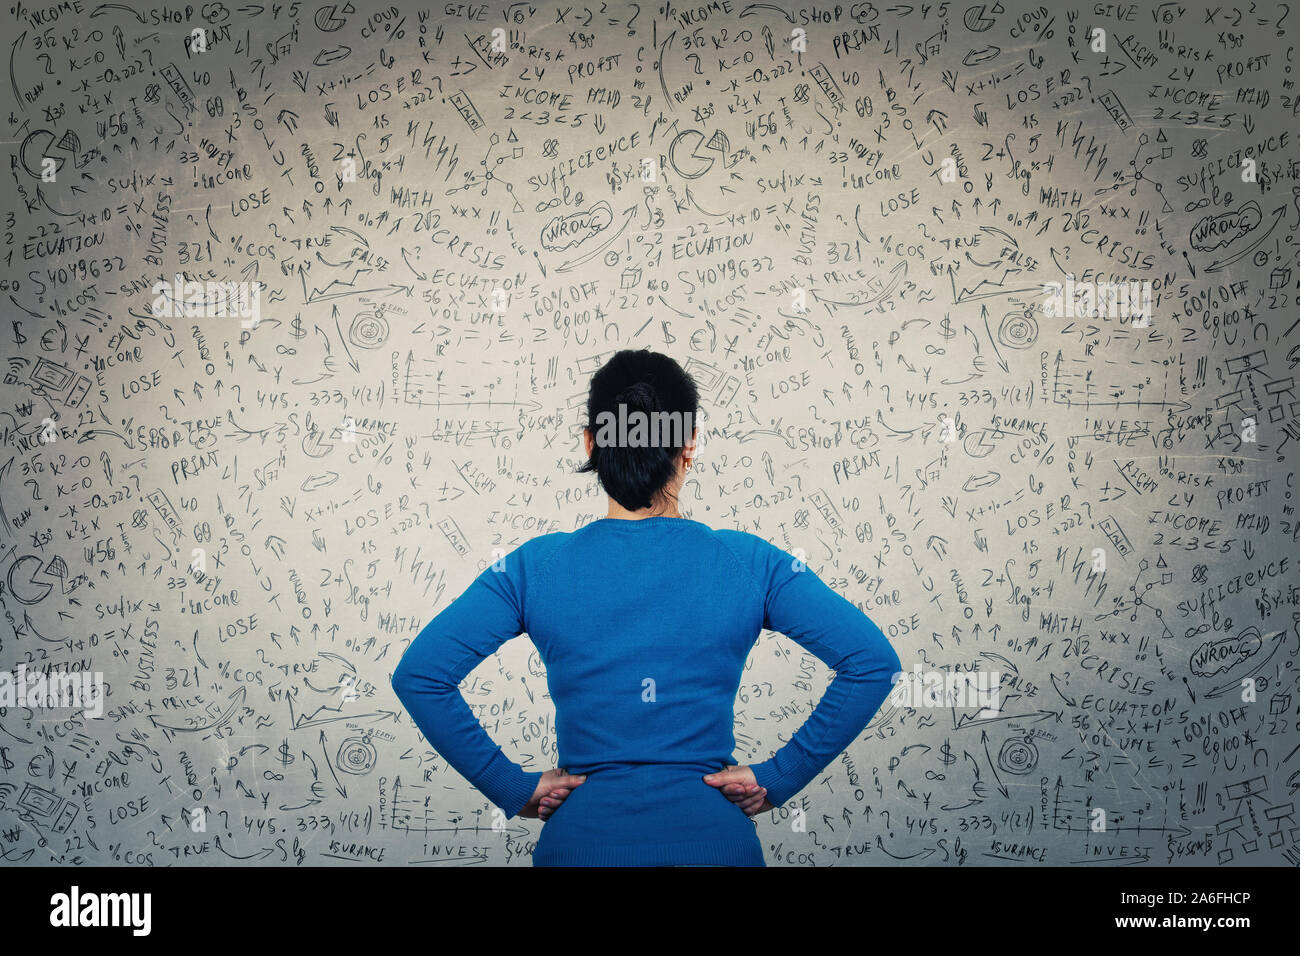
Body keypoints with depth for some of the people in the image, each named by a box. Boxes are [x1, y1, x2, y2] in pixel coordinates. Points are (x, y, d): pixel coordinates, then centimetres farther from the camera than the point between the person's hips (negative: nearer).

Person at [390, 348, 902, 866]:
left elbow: (418, 673, -10)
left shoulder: (535, 566, -5)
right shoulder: (749, 562, -5)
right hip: (713, 836, 0)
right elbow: (874, 661, -10)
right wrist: (780, 777, -5)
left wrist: (512, 787, -4)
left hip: (580, 836, 1)